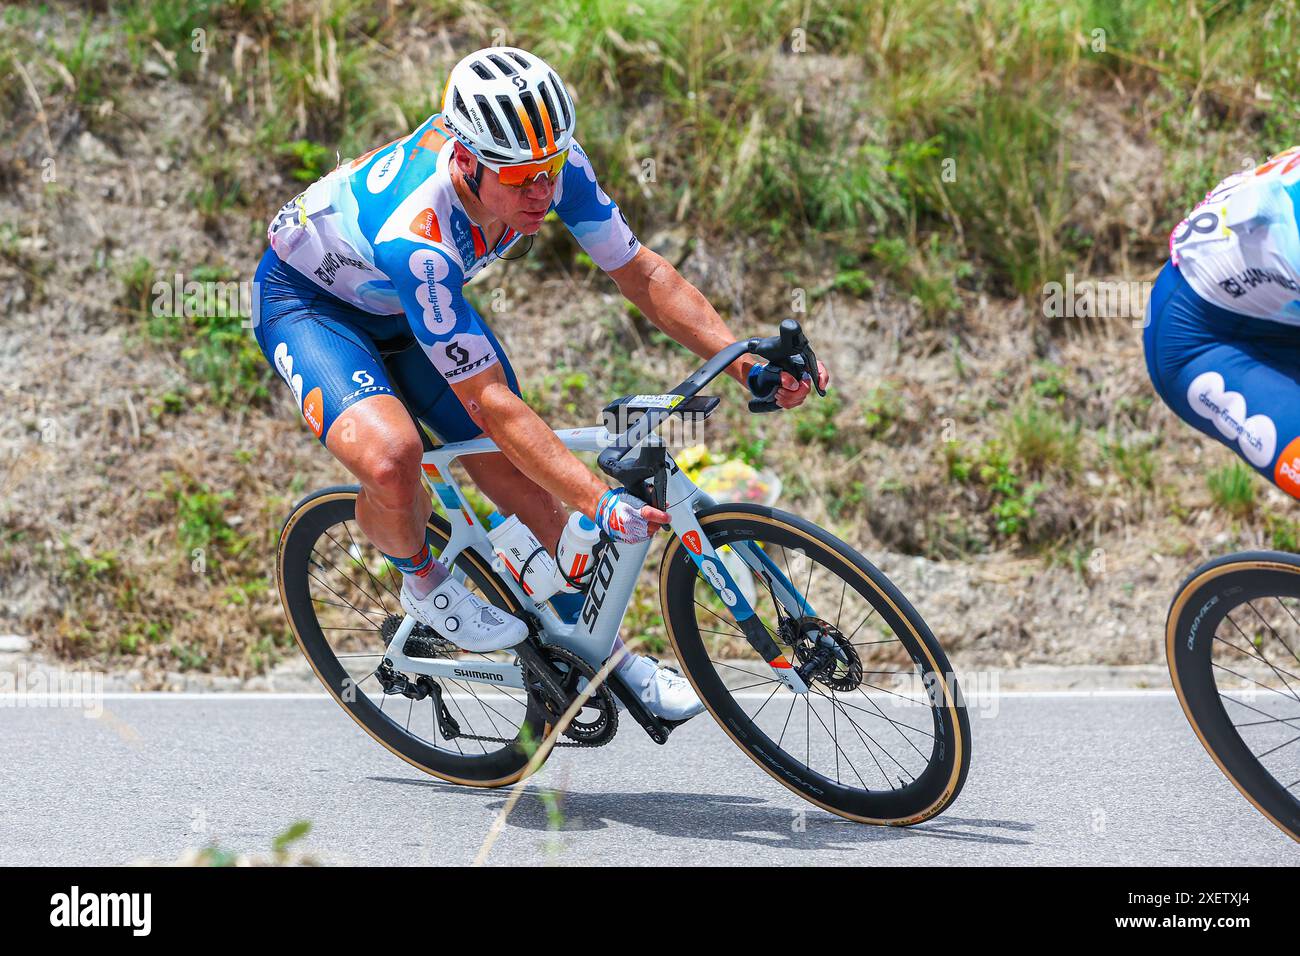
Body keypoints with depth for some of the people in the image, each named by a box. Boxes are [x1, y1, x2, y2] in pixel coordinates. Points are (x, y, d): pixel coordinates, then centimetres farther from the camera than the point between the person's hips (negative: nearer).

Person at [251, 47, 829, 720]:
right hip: (309, 301, -6)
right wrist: (601, 503, -44)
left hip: (412, 300, 6)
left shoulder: (551, 164, -27)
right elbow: (489, 402, -39)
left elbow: (639, 271, -14)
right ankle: (422, 583, -1)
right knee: (391, 458, -33)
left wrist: (749, 365, -25)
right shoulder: (414, 235, -44)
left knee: (522, 482, 1)